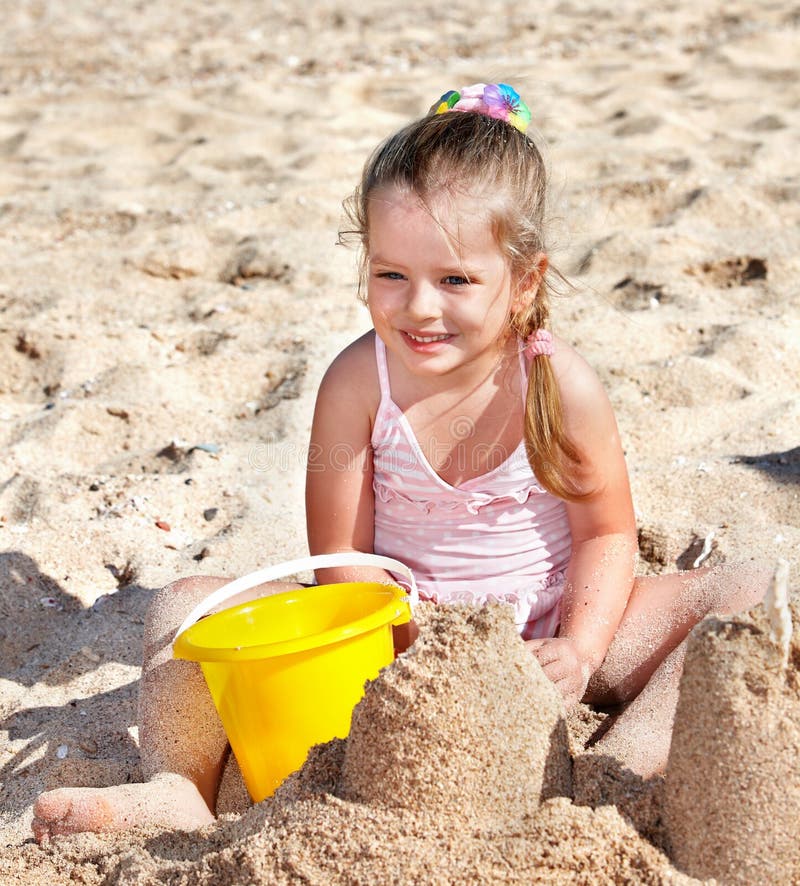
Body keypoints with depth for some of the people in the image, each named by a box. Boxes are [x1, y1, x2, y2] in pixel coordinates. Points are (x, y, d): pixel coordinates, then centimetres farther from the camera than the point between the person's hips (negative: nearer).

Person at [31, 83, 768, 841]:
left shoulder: (561, 385, -15)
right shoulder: (357, 382, -15)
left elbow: (607, 533, -5)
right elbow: (342, 554, -11)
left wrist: (580, 651, -20)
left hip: (543, 629, 0)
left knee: (746, 595, -21)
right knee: (190, 603, -15)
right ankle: (181, 788, -33)